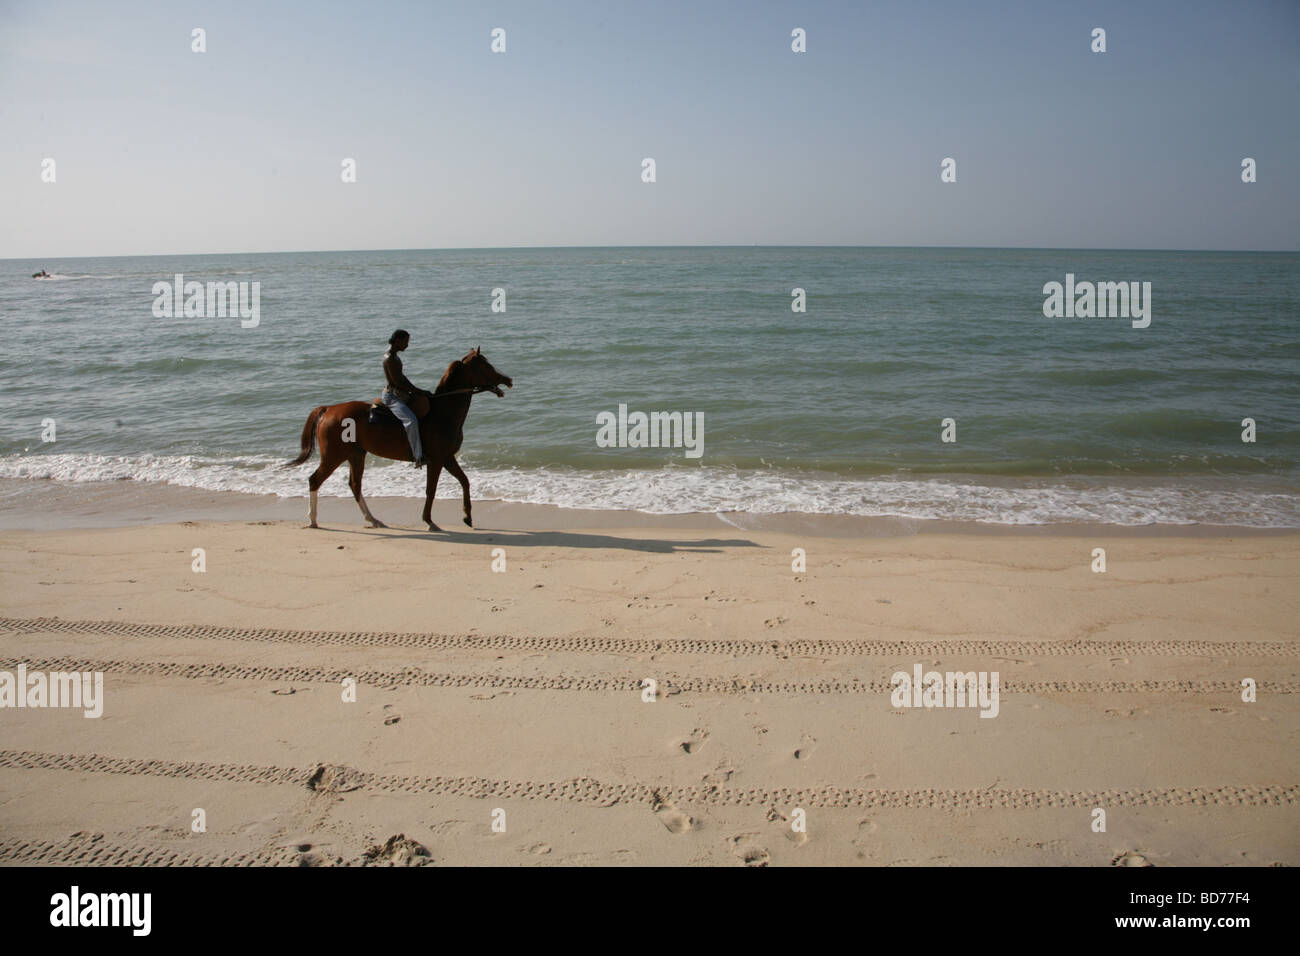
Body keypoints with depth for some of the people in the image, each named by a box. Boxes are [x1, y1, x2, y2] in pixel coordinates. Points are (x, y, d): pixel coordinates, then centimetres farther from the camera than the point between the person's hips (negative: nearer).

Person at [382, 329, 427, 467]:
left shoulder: (393, 356, 14)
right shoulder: (390, 358, -17)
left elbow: (401, 376, 20)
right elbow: (397, 382, -21)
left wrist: (415, 389, 11)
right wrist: (416, 390, -13)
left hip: (399, 395, 11)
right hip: (391, 396, -11)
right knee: (411, 420, -30)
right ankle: (418, 456, -32)